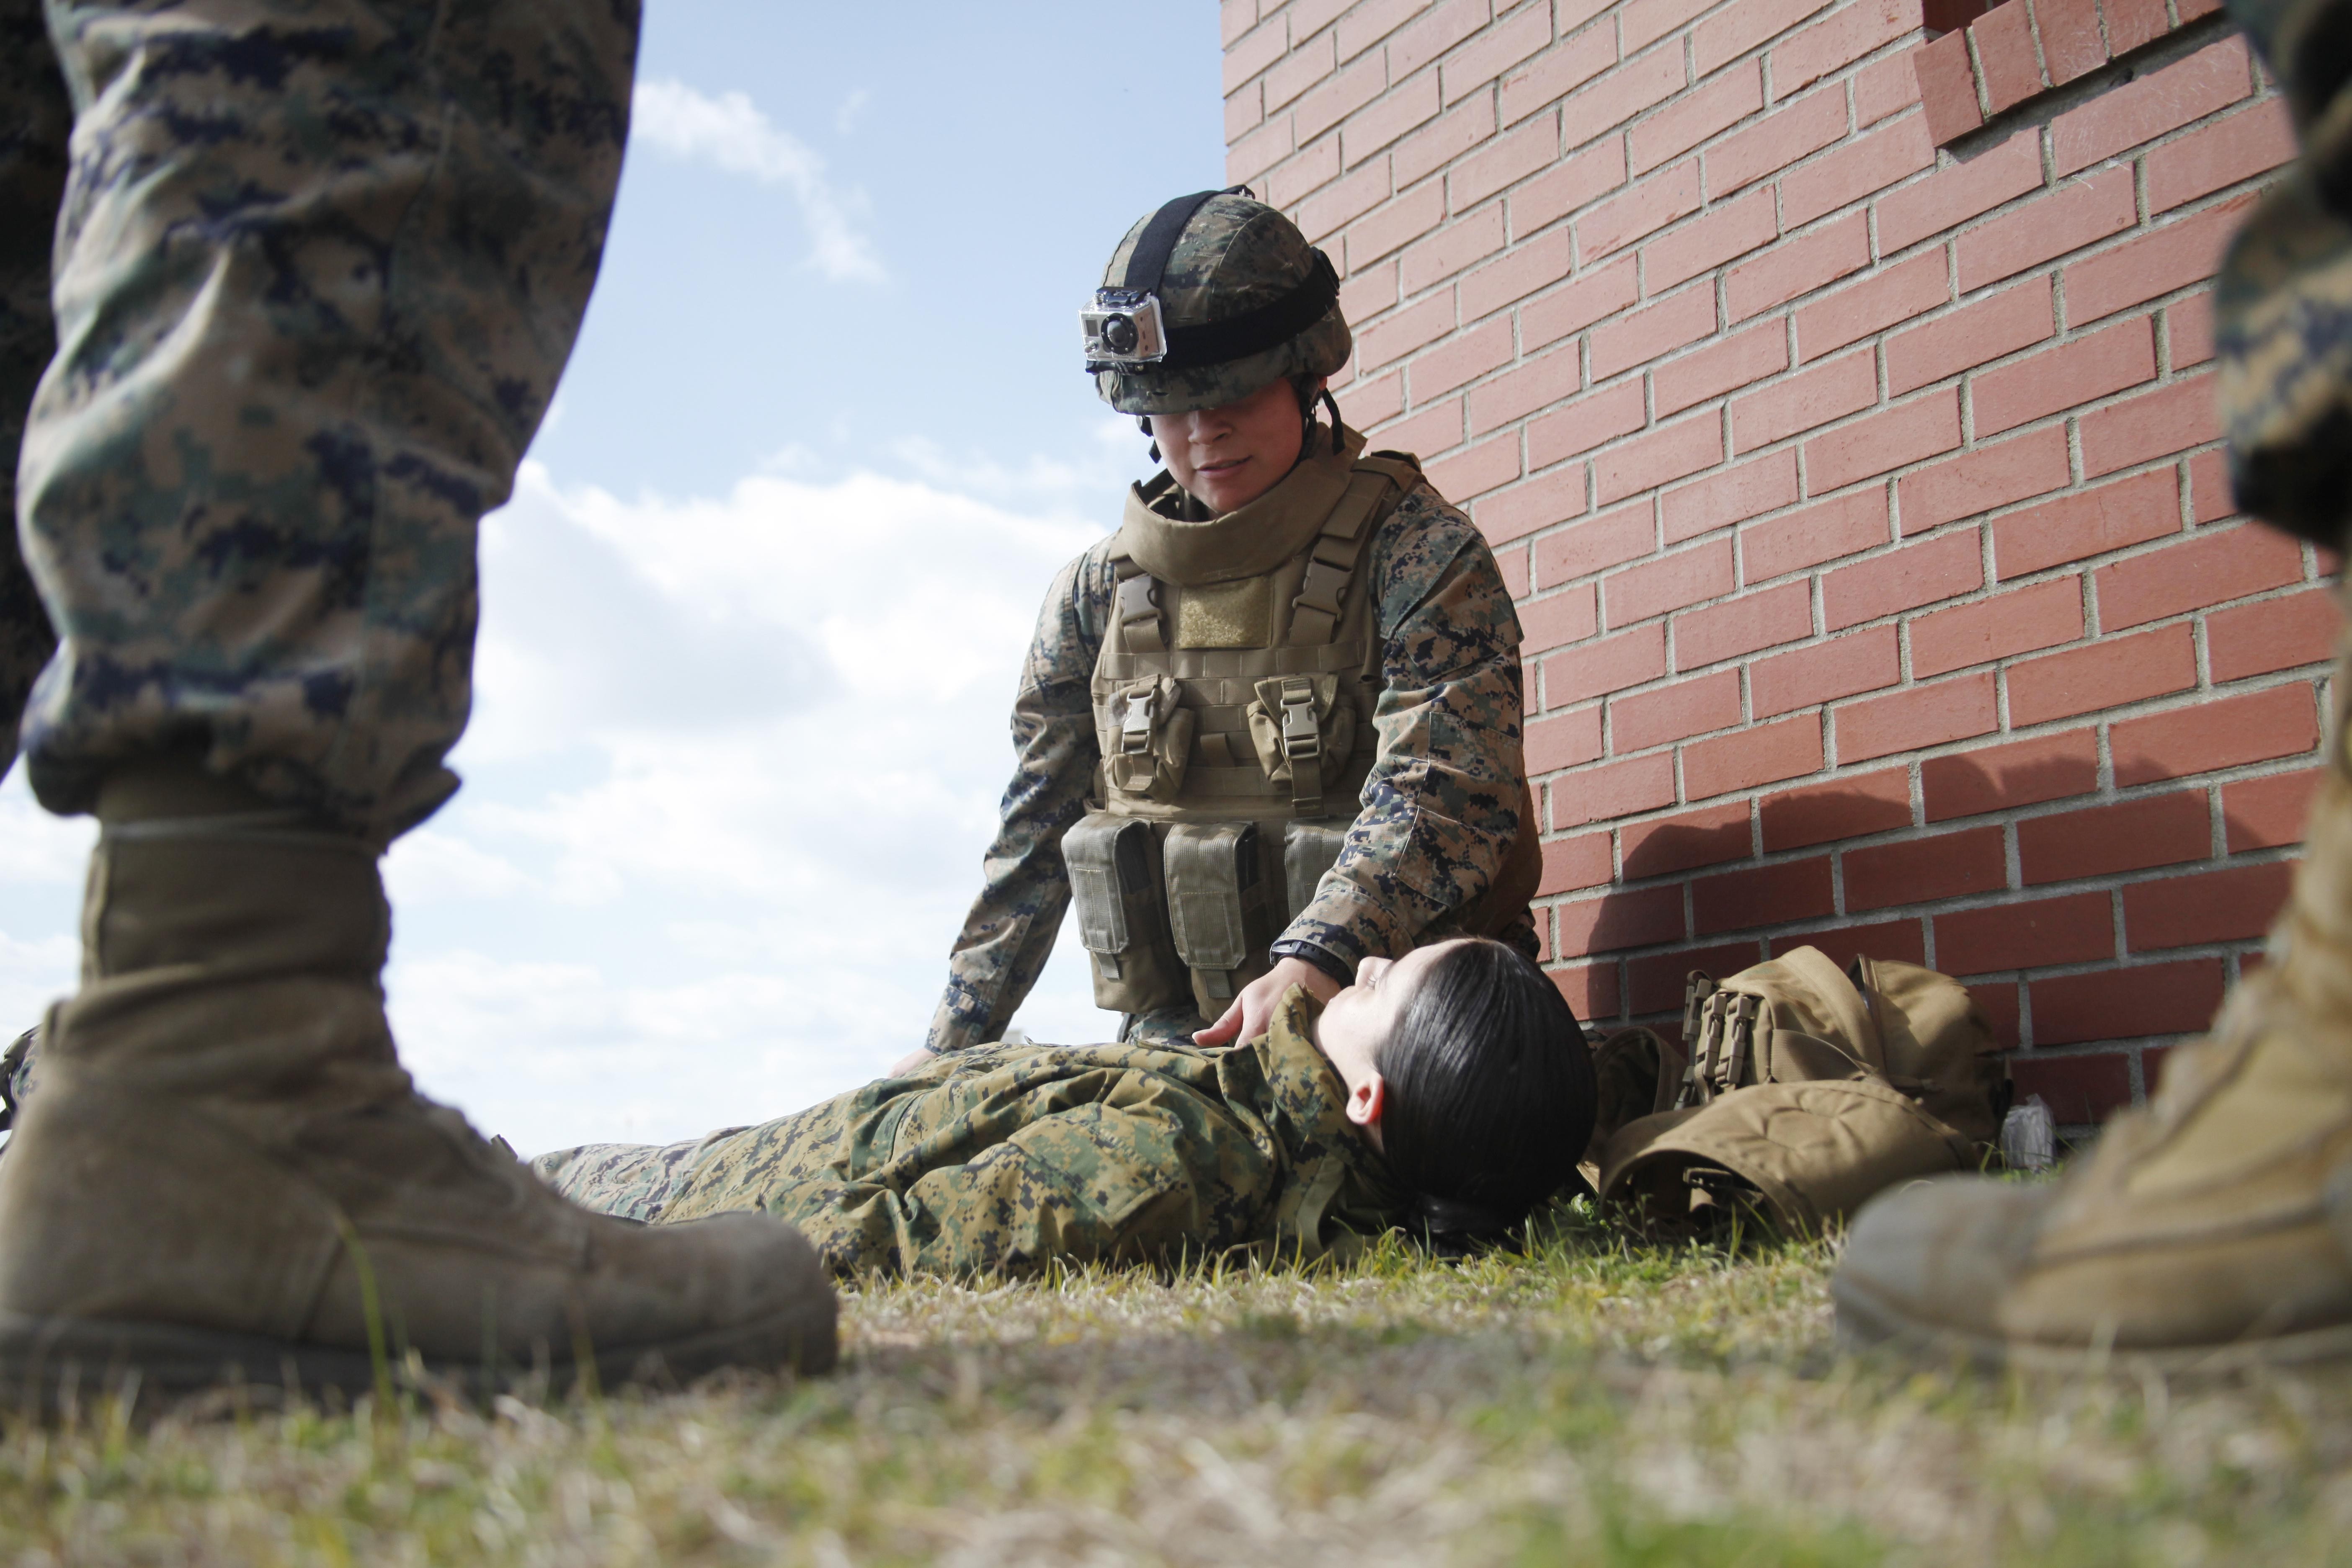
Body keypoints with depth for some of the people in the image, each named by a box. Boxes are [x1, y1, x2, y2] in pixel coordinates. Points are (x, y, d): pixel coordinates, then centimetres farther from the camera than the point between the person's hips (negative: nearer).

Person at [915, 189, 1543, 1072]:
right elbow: (1033, 840, 17)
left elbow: (1444, 785, -16)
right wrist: (953, 1045, 12)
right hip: (1169, 1046, 4)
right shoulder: (1097, 594, 13)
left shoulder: (1416, 552, -2)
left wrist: (1317, 961, -33)